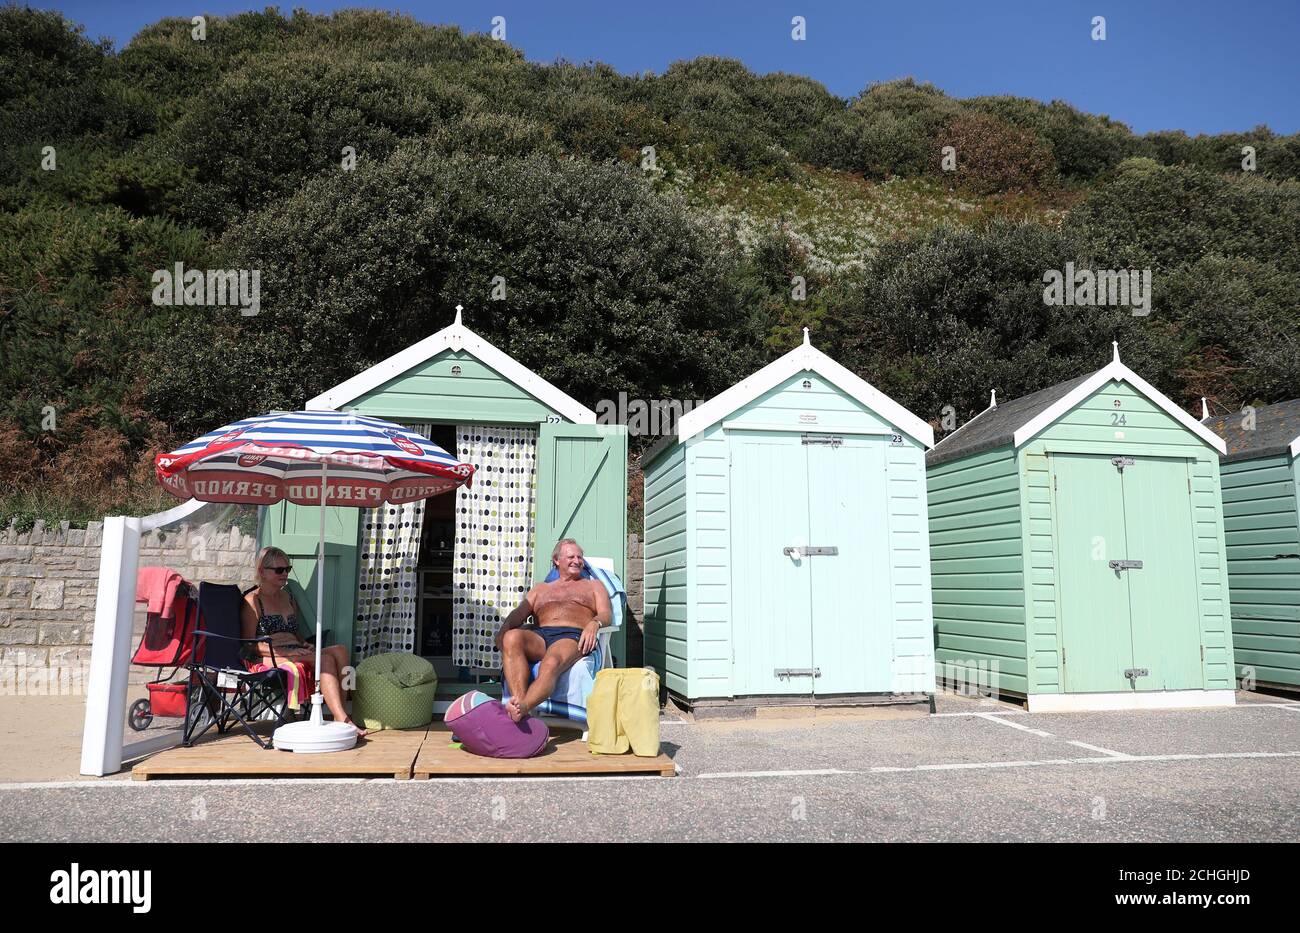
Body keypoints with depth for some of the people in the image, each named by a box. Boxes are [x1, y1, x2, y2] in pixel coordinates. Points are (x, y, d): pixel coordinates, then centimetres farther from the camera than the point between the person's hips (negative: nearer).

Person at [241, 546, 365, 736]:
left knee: (340, 651, -25)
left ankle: (340, 717, -36)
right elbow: (249, 644, -5)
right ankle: (341, 718, -41)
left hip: (296, 654, 7)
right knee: (326, 658, -32)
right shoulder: (252, 601, 4)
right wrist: (286, 651, -17)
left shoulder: (288, 597, 27)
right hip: (267, 660, -6)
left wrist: (305, 645, 7)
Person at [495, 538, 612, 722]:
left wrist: (594, 623, -14)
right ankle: (519, 703, -49)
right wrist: (505, 627, -6)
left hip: (572, 637, -2)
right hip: (539, 636, 3)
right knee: (511, 638, -35)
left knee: (551, 663, -39)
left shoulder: (593, 585, 30)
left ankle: (522, 707, -61)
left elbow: (607, 614, 12)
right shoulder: (540, 588, 36)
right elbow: (520, 612, 19)